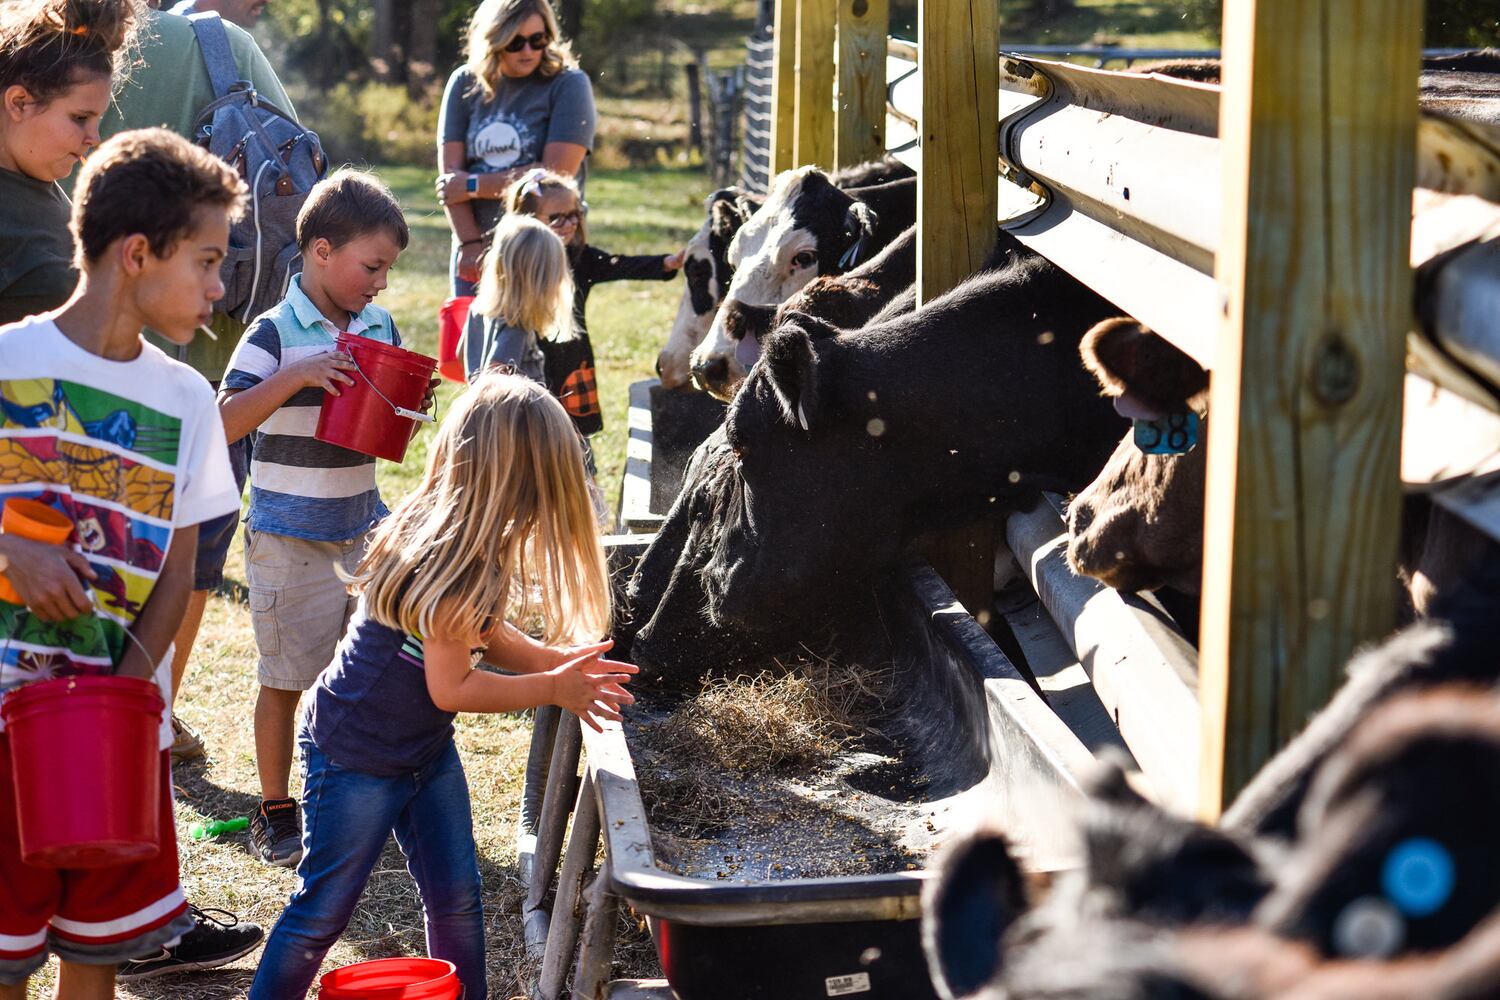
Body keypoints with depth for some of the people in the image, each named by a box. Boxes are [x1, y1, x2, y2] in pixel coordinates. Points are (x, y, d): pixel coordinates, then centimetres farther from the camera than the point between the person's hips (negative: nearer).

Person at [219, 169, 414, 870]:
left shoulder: (380, 327, 5)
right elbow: (225, 423, -22)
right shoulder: (275, 335, -13)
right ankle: (275, 809, 20)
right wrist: (295, 377, -33)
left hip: (364, 526, 5)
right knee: (287, 678, 5)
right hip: (290, 540, -5)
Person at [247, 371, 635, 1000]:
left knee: (457, 901, 15)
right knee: (324, 908, 5)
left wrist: (555, 659, -3)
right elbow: (452, 688, -25)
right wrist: (552, 689, -15)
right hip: (356, 756, -9)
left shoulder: (470, 542, -3)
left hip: (427, 751, 9)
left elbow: (483, 634, 10)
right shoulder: (456, 563, -31)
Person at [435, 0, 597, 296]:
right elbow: (450, 172, 0)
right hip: (476, 250, 4)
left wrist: (473, 185, -7)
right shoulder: (465, 83, 6)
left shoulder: (569, 84, -4)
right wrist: (470, 245, -11)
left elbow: (556, 173, -13)